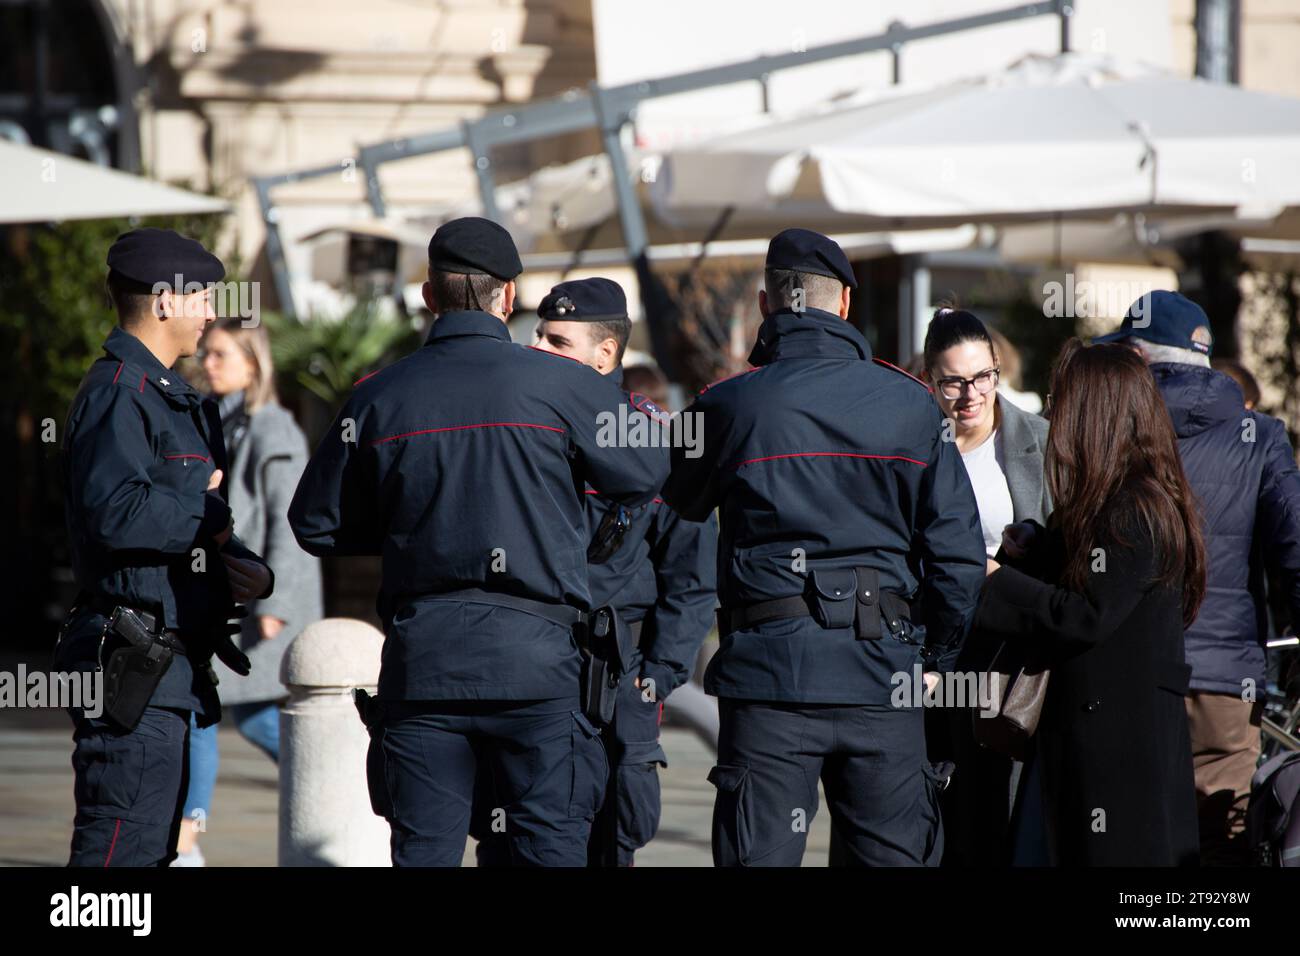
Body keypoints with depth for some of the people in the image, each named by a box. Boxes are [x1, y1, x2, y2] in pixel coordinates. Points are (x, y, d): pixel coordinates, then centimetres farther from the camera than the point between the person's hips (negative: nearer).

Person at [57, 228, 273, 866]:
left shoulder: (170, 398, 23)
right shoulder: (119, 394, -11)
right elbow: (118, 512, -27)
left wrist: (251, 572, 7)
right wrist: (209, 515, -11)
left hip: (168, 669, 11)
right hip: (132, 667, -11)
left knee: (150, 848, 12)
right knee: (124, 845, -14)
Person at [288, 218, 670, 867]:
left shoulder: (379, 398, 5)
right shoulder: (560, 384, -3)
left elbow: (316, 523, 13)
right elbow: (647, 473, 8)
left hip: (419, 658, 2)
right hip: (534, 655, -2)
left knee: (423, 851, 5)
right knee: (551, 845, 1)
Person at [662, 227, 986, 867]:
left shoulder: (730, 406, -2)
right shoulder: (911, 405, 4)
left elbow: (685, 501, 18)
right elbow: (959, 554, 3)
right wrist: (935, 657, 16)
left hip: (770, 672, -2)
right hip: (884, 675, 2)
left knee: (761, 858, 0)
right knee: (897, 854, 8)